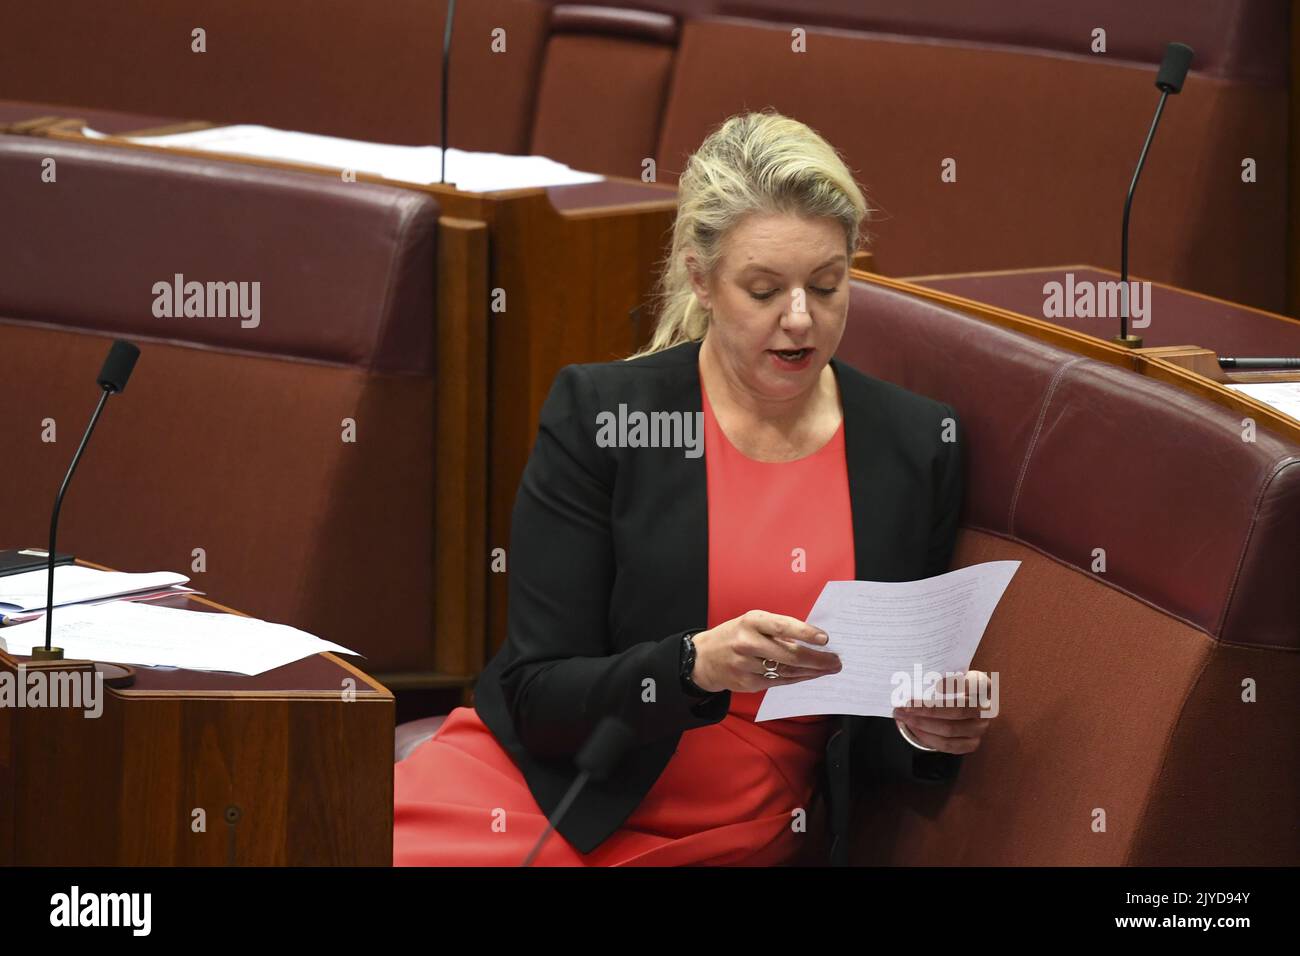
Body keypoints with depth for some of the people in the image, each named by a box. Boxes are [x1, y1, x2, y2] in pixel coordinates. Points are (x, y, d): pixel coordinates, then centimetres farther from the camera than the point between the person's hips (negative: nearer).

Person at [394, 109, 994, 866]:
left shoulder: (919, 445, 5)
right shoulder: (599, 416, -2)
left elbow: (867, 745, 12)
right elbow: (538, 696, -5)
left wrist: (928, 731, -11)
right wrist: (698, 666, -22)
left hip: (737, 845, 5)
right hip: (542, 801, -5)